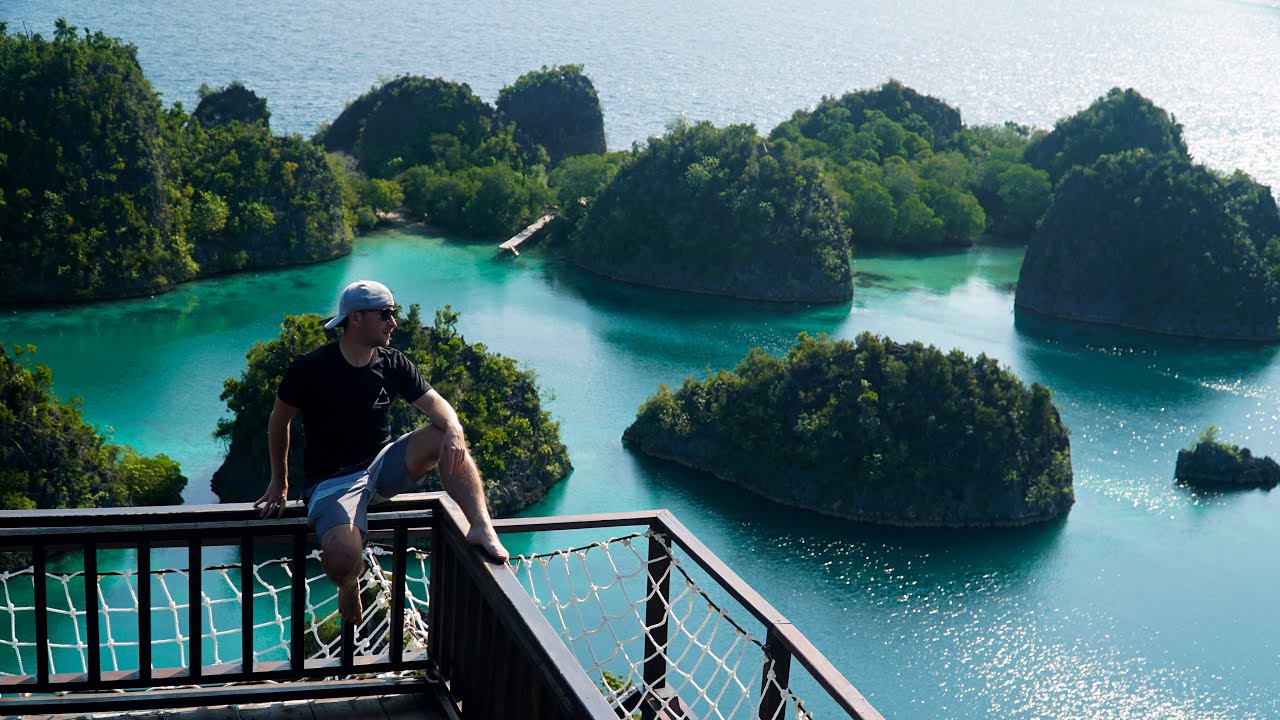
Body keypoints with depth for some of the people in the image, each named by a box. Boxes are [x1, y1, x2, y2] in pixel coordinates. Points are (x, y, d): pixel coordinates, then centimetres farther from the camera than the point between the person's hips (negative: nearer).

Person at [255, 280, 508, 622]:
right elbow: (278, 421, 2)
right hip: (332, 479, -4)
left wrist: (453, 430, -31)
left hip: (381, 465, 4)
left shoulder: (392, 363, 1)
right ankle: (348, 583, 5)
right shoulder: (310, 368, -11)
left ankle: (482, 527, -28)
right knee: (344, 559, -32)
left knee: (444, 438, -23)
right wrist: (279, 482, 7)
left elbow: (435, 403, -8)